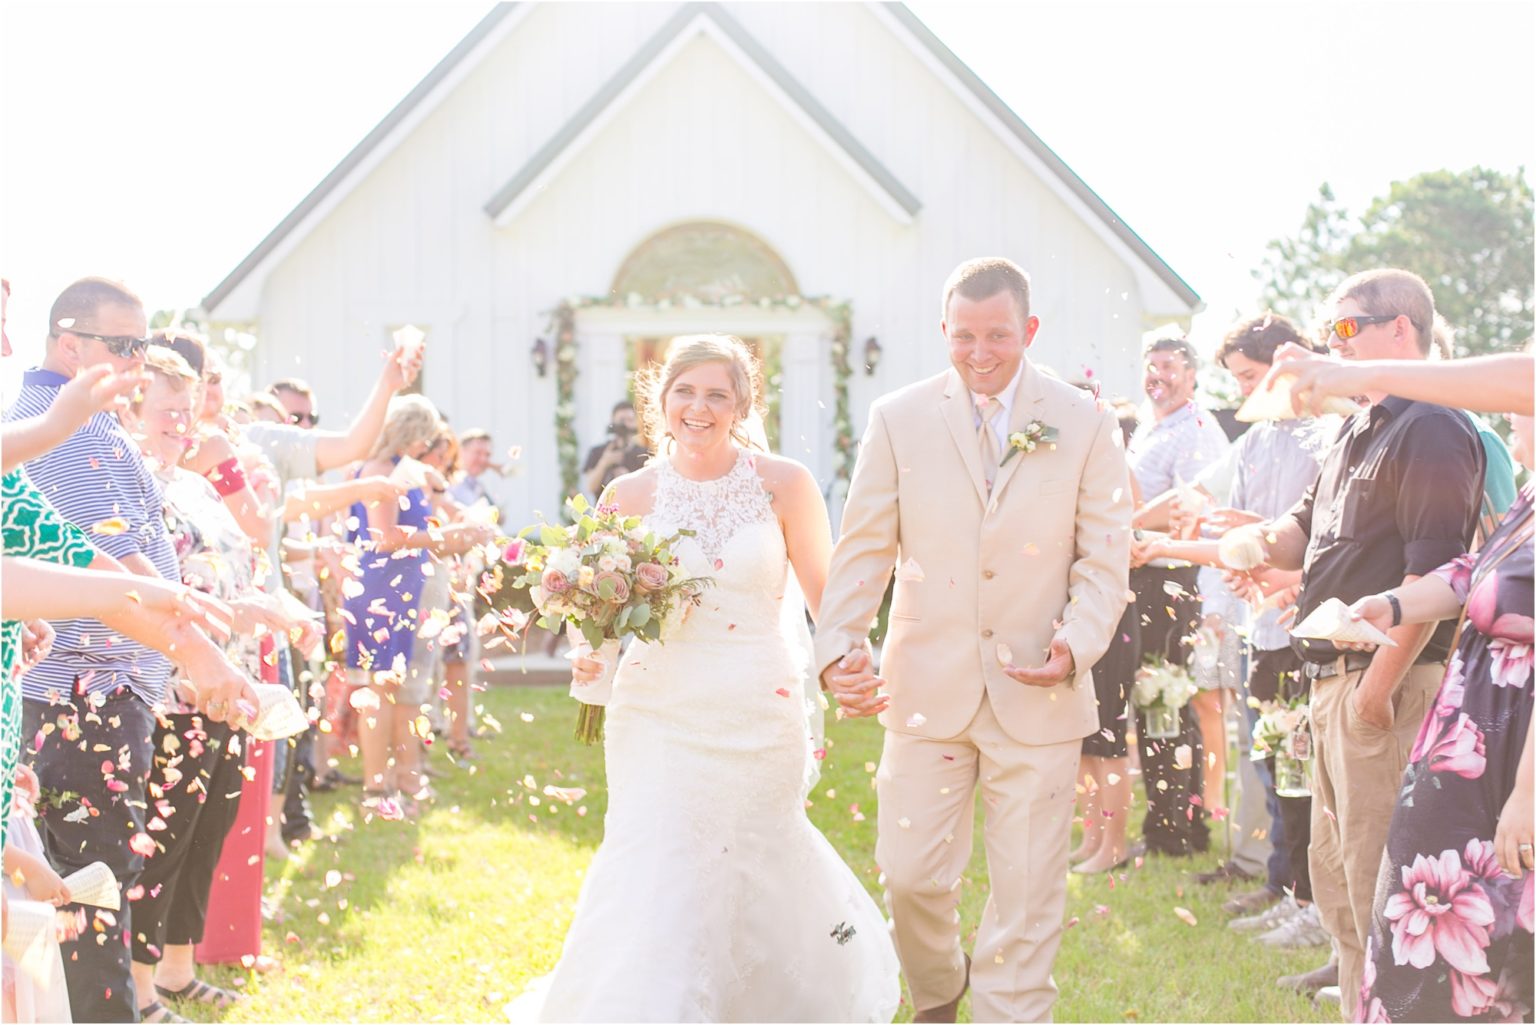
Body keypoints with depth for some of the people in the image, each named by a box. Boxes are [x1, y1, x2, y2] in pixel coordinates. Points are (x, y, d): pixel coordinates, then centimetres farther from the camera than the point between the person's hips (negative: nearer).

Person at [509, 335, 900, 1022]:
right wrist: (591, 655, -10)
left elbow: (826, 592, 3)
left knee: (757, 868, 13)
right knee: (651, 878, -6)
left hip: (759, 714, 0)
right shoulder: (630, 495, 0)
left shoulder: (783, 485, -4)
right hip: (657, 713, 1)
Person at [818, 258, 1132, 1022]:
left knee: (1027, 890, 3)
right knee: (911, 874, 5)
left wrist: (1077, 644, -18)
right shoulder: (898, 419, 2)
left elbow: (1105, 558, 0)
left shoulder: (1084, 424, 1)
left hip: (1038, 692, -1)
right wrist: (838, 647, -15)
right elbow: (864, 548, 0)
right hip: (928, 686, 1)